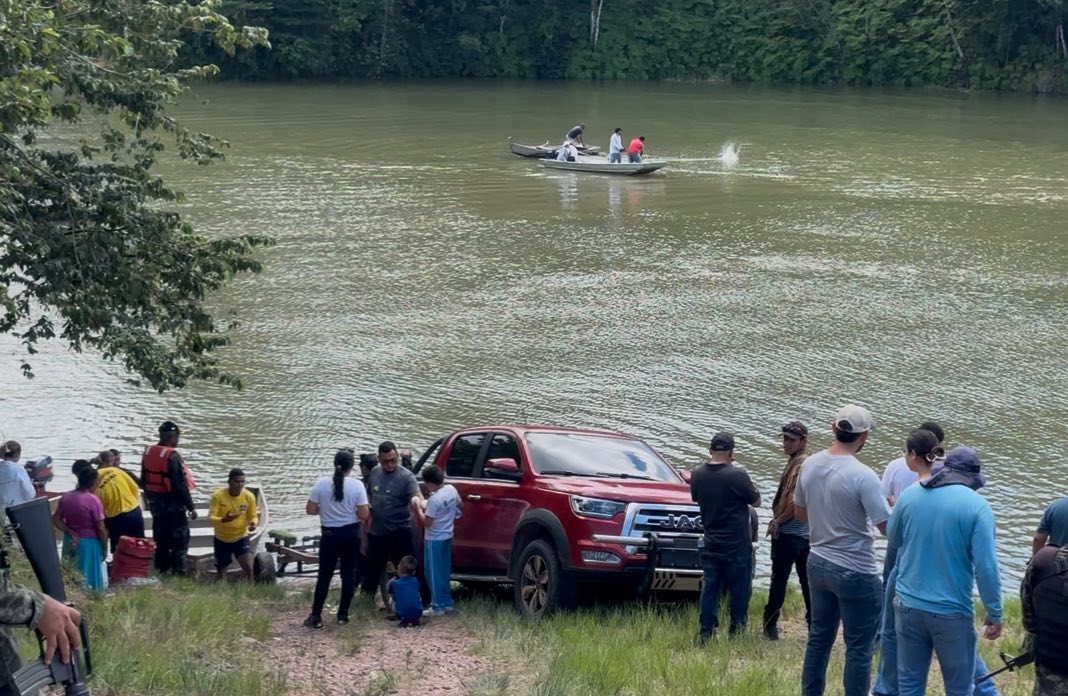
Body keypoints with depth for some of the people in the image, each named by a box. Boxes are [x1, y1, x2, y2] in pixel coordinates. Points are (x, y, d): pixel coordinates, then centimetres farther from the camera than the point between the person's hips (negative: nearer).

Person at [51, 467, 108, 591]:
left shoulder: (66, 497, 0)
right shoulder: (93, 500, -18)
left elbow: (56, 519, 0)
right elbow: (100, 529, -17)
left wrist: (70, 533, -5)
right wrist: (105, 548, -6)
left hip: (71, 542, 6)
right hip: (89, 543, -6)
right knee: (90, 576, 4)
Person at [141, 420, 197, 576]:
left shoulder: (148, 453, 5)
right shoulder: (172, 456, -20)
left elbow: (144, 481, 15)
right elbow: (180, 485, -20)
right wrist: (191, 507, -13)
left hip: (156, 503, 8)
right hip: (173, 505, -8)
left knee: (161, 539, 16)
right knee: (180, 540, -2)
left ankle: (162, 570, 20)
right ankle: (178, 572, -5)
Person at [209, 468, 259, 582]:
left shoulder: (249, 497, -13)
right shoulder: (218, 496, -19)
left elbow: (253, 516, -3)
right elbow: (211, 518, -23)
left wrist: (254, 523, -27)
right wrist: (224, 520, -45)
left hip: (241, 537, 1)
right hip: (221, 539, -1)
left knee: (248, 567, -17)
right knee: (220, 573, 10)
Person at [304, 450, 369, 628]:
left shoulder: (321, 483, -8)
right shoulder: (357, 485, -10)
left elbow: (310, 510, -4)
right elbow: (364, 515, -9)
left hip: (330, 534, 0)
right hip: (351, 533, 0)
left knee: (324, 575, 6)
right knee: (348, 574, 10)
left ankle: (316, 616, 6)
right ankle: (343, 614, 14)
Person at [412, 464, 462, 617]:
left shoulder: (434, 499, -25)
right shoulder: (451, 489, -1)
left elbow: (427, 522, -21)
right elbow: (460, 506, 15)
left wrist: (419, 509, -10)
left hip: (434, 539, -8)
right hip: (447, 536, 8)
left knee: (434, 573, 0)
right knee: (444, 571, 17)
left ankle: (438, 607, 3)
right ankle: (447, 602, 23)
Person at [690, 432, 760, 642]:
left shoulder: (698, 475, -4)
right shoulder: (737, 475, -19)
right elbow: (756, 501, -6)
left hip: (711, 544, 5)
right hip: (737, 546, -5)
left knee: (710, 588, 10)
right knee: (739, 590, 7)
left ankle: (706, 632, 9)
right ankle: (736, 631, 11)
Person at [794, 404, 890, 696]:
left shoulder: (810, 465, -1)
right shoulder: (862, 476, -22)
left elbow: (800, 513, 13)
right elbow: (887, 528, -20)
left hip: (818, 564, 7)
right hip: (856, 573, -7)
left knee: (819, 638, 18)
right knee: (859, 648, 4)